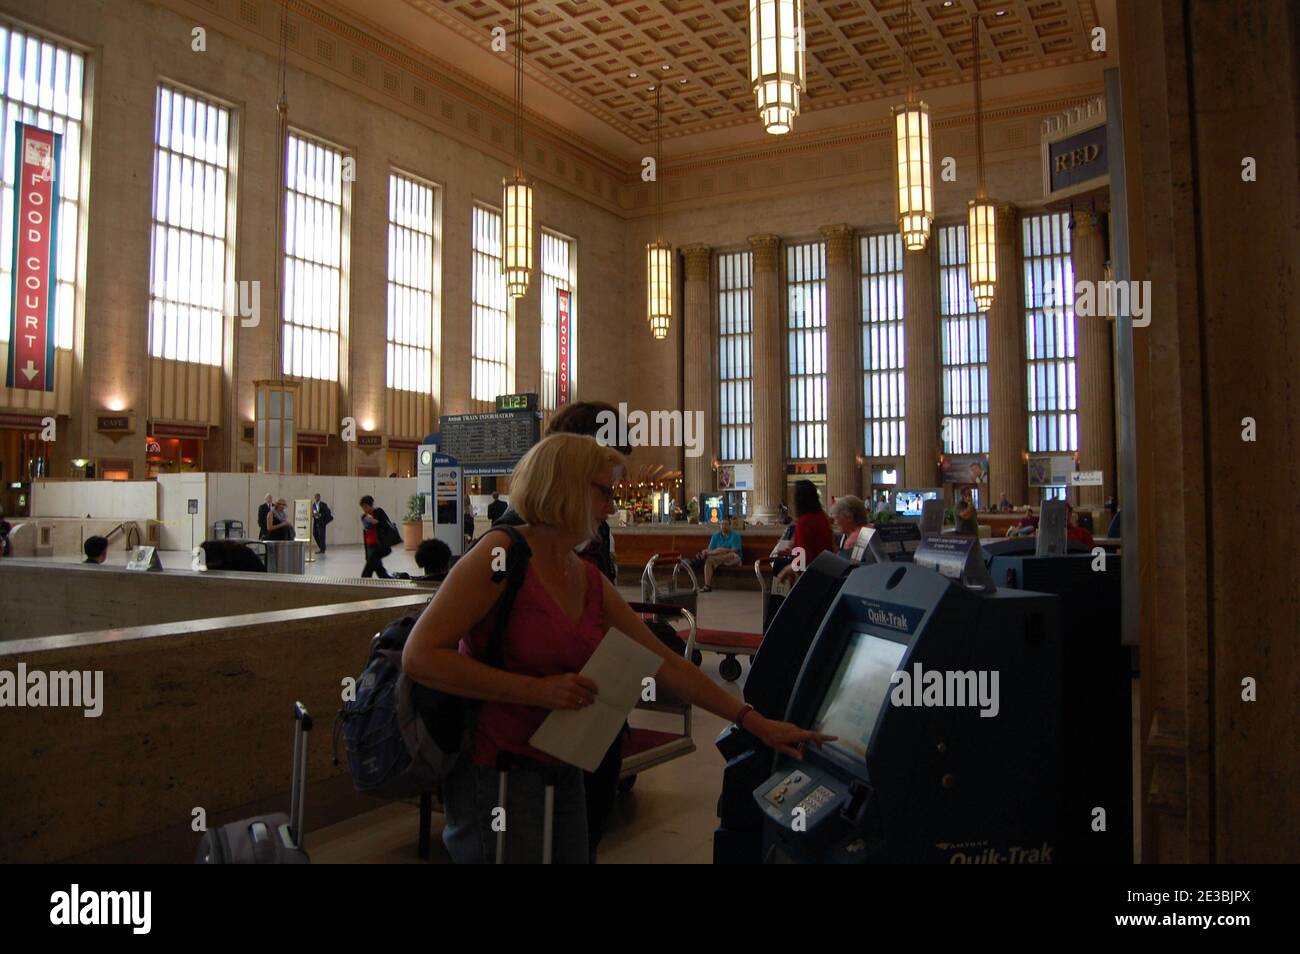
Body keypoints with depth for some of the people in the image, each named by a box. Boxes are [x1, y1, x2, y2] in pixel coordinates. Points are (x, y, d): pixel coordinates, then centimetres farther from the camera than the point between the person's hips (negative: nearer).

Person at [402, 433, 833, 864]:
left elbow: (665, 663, 6)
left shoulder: (591, 581, 6)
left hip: (563, 774, 7)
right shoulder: (502, 554, -15)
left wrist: (756, 722, 2)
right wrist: (538, 691, -24)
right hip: (496, 774, -7)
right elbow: (419, 656, -21)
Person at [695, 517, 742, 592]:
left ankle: (705, 555, -34)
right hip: (719, 558, 3)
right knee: (708, 561, -29)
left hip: (733, 560, -3)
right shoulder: (716, 535, 7)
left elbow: (734, 551, -20)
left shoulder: (735, 535, -6)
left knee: (732, 555, -39)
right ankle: (707, 586, -38)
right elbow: (710, 549, -1)